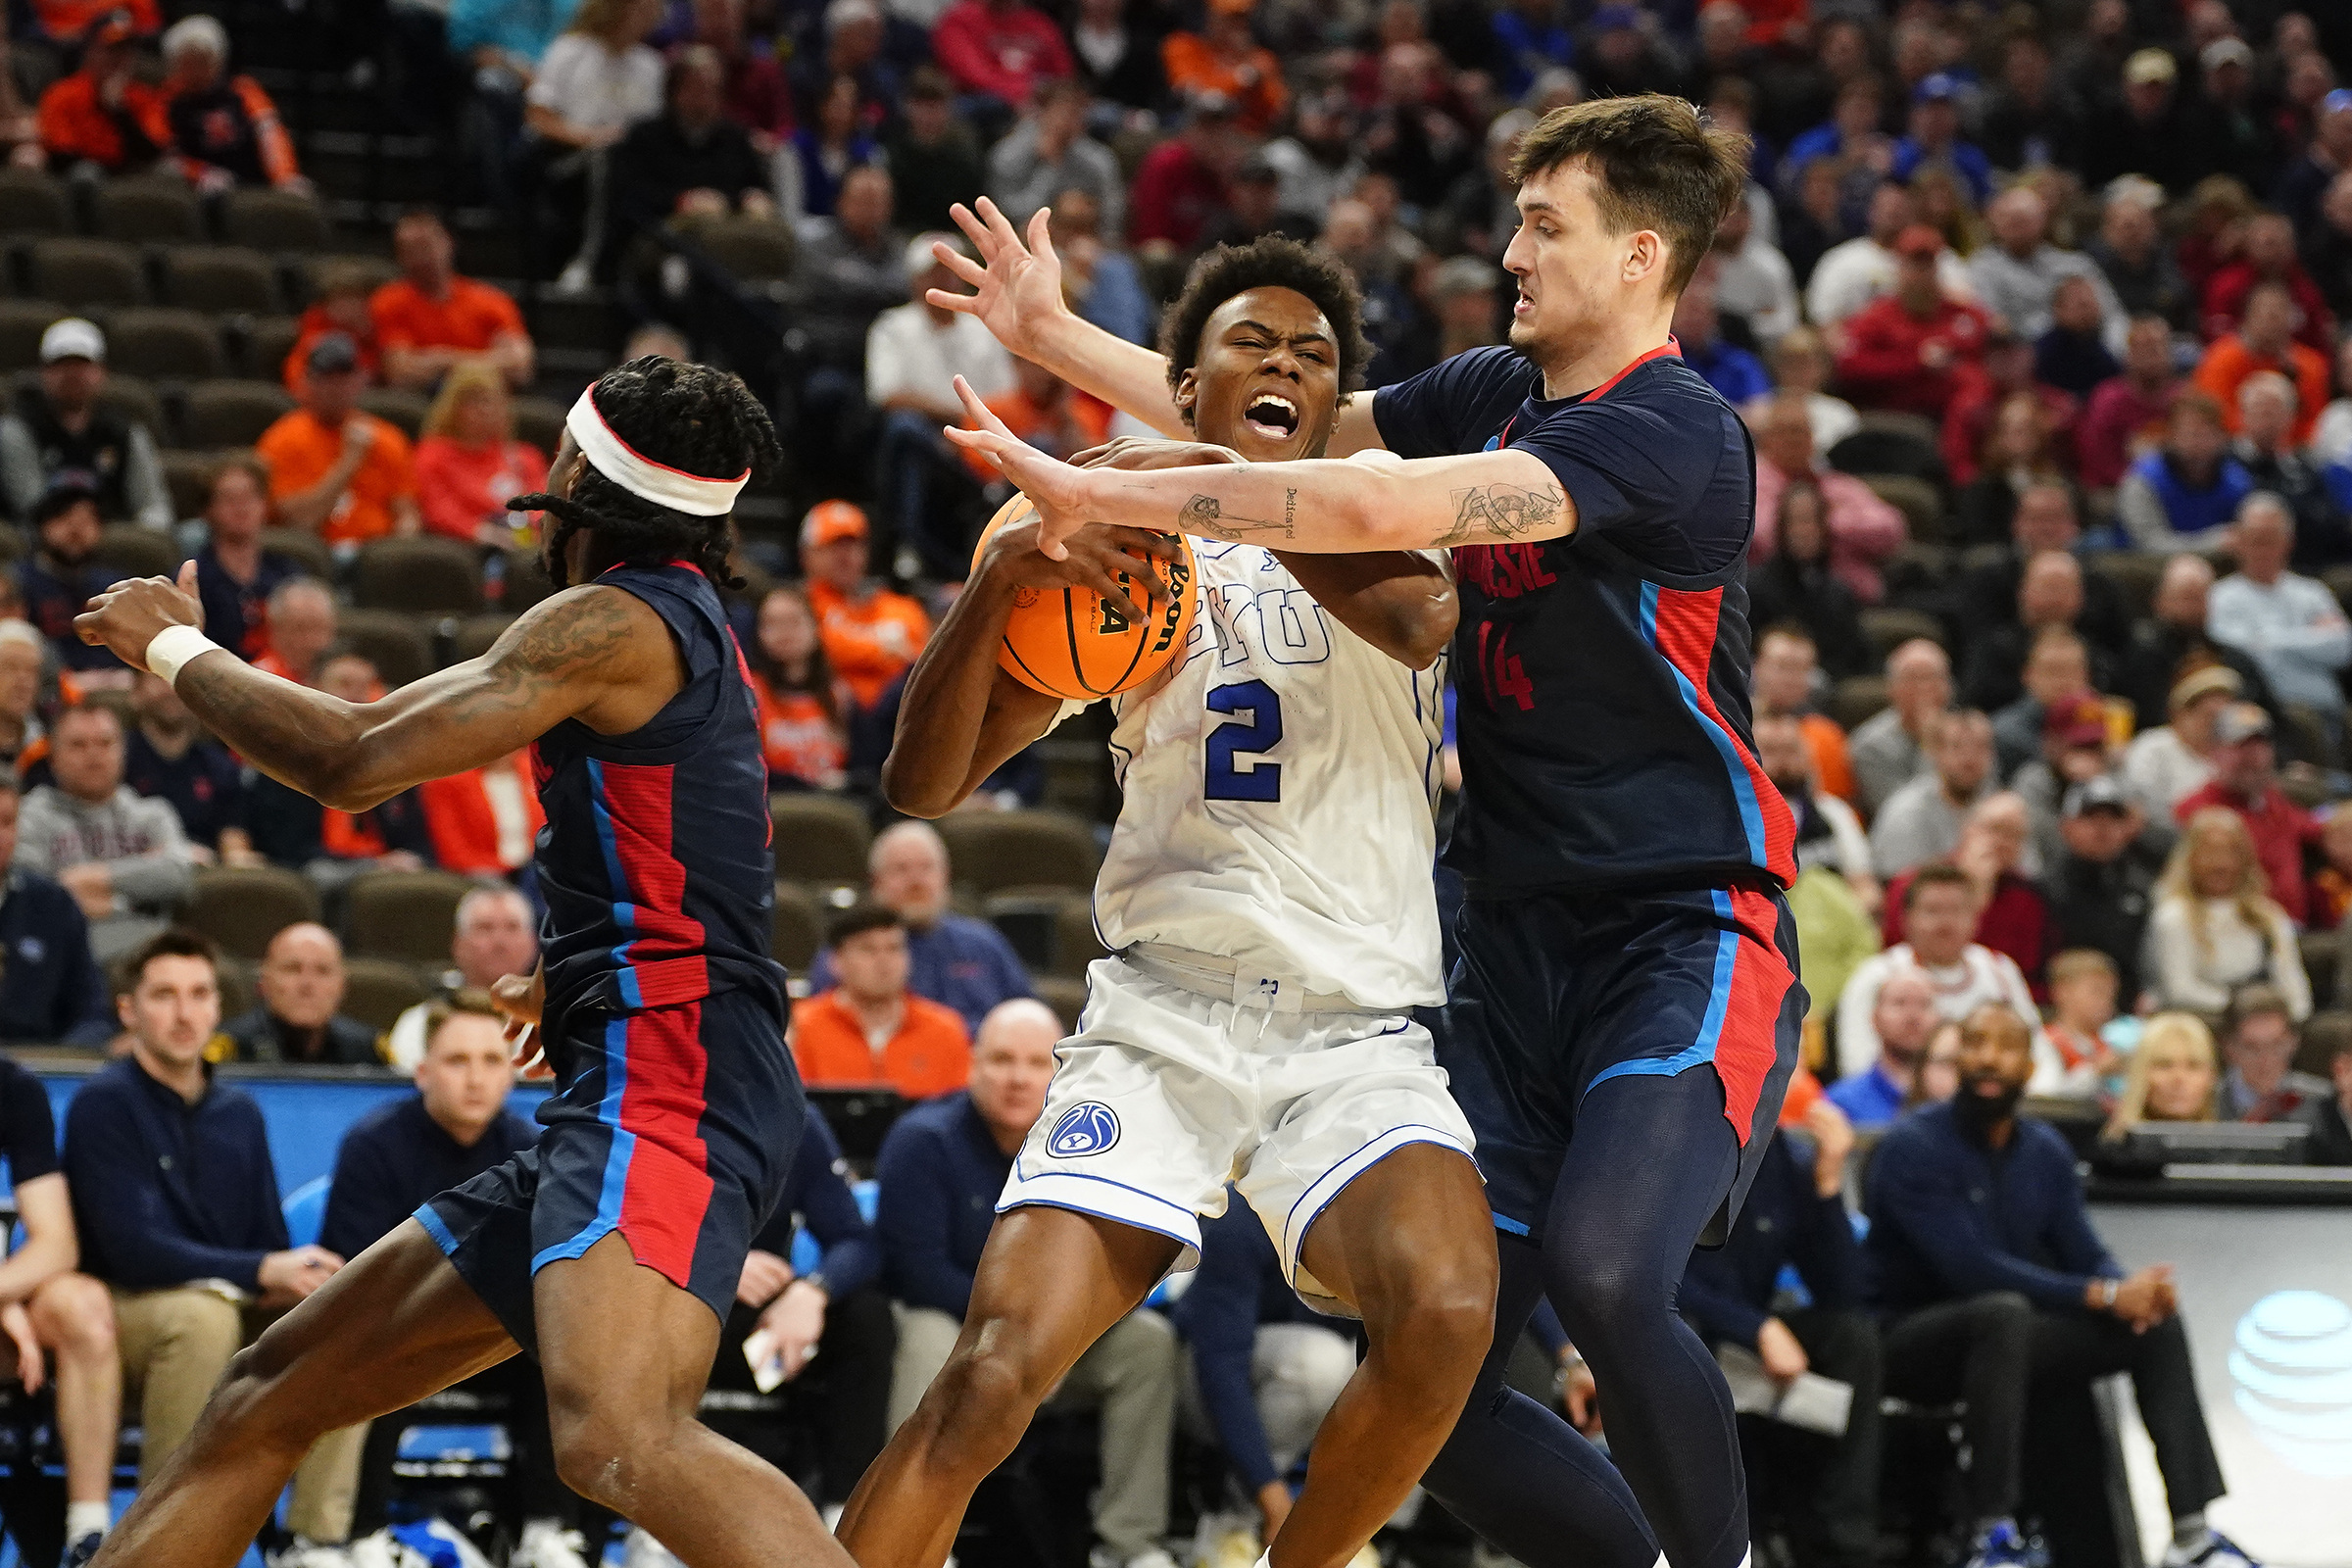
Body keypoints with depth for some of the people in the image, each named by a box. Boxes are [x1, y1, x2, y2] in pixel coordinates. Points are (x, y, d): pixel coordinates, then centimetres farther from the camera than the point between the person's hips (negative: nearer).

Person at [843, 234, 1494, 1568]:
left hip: (1360, 1027, -1)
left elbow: (1420, 619, -15)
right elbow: (925, 784, 7)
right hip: (1162, 1017, 1)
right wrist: (1003, 577, -8)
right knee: (996, 1366, -19)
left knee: (1448, 1312, -30)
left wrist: (1231, 481, -20)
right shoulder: (1125, 558, 15)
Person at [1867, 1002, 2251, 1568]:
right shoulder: (1914, 1149, -15)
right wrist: (2104, 1295, -28)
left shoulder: (2046, 1151, 8)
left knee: (2158, 1321, -7)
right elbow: (1971, 1267, -25)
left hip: (2004, 1333, 7)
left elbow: (2087, 1256, 4)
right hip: (1910, 1337, -7)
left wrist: (2134, 1290, -22)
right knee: (2004, 1311, -38)